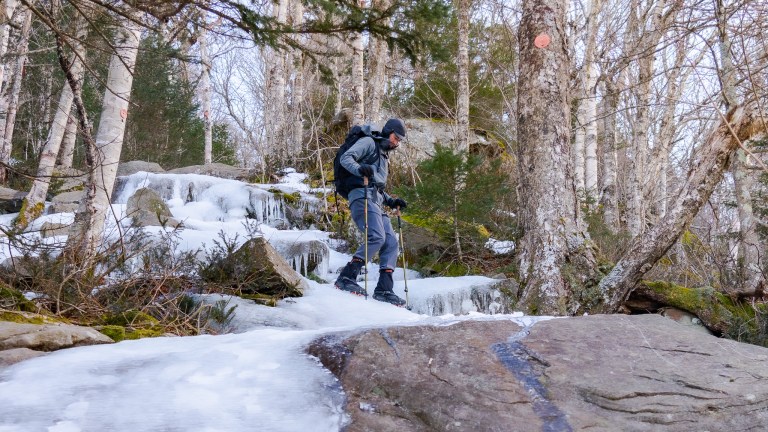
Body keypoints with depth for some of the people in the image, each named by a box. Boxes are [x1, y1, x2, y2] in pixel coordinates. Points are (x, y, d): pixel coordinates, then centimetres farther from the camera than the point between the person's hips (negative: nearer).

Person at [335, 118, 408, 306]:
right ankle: (346, 277, -25)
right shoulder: (369, 142, 7)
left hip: (377, 202, 9)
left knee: (391, 242, -3)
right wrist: (360, 169, -29)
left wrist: (392, 201, 23)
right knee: (377, 237, -25)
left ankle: (384, 289, -4)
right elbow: (346, 158, -10)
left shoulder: (384, 155, 33)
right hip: (362, 196, -9)